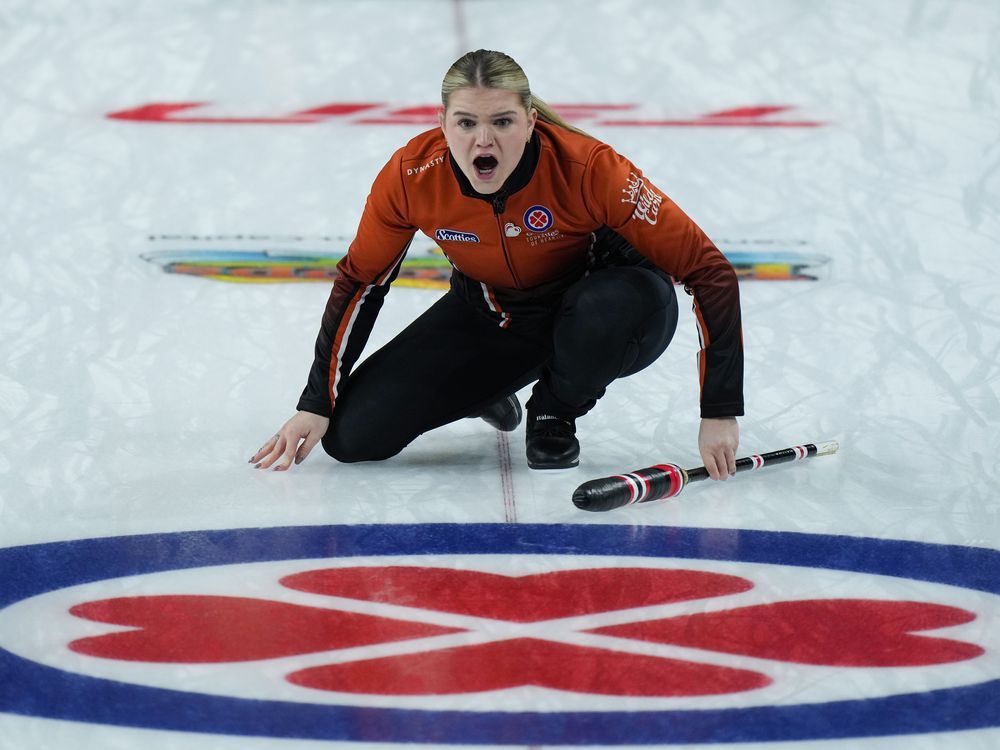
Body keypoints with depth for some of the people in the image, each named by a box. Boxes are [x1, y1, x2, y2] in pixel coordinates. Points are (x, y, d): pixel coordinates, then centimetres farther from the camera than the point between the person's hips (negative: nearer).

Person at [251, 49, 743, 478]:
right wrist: (315, 405, -5)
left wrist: (719, 414, -29)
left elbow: (708, 270, -27)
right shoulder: (411, 176, -23)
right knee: (352, 435, -13)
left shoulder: (588, 169, -32)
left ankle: (555, 412, -4)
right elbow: (359, 280, -5)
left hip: (593, 306, -2)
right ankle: (485, 394, 18)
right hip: (488, 315, 2)